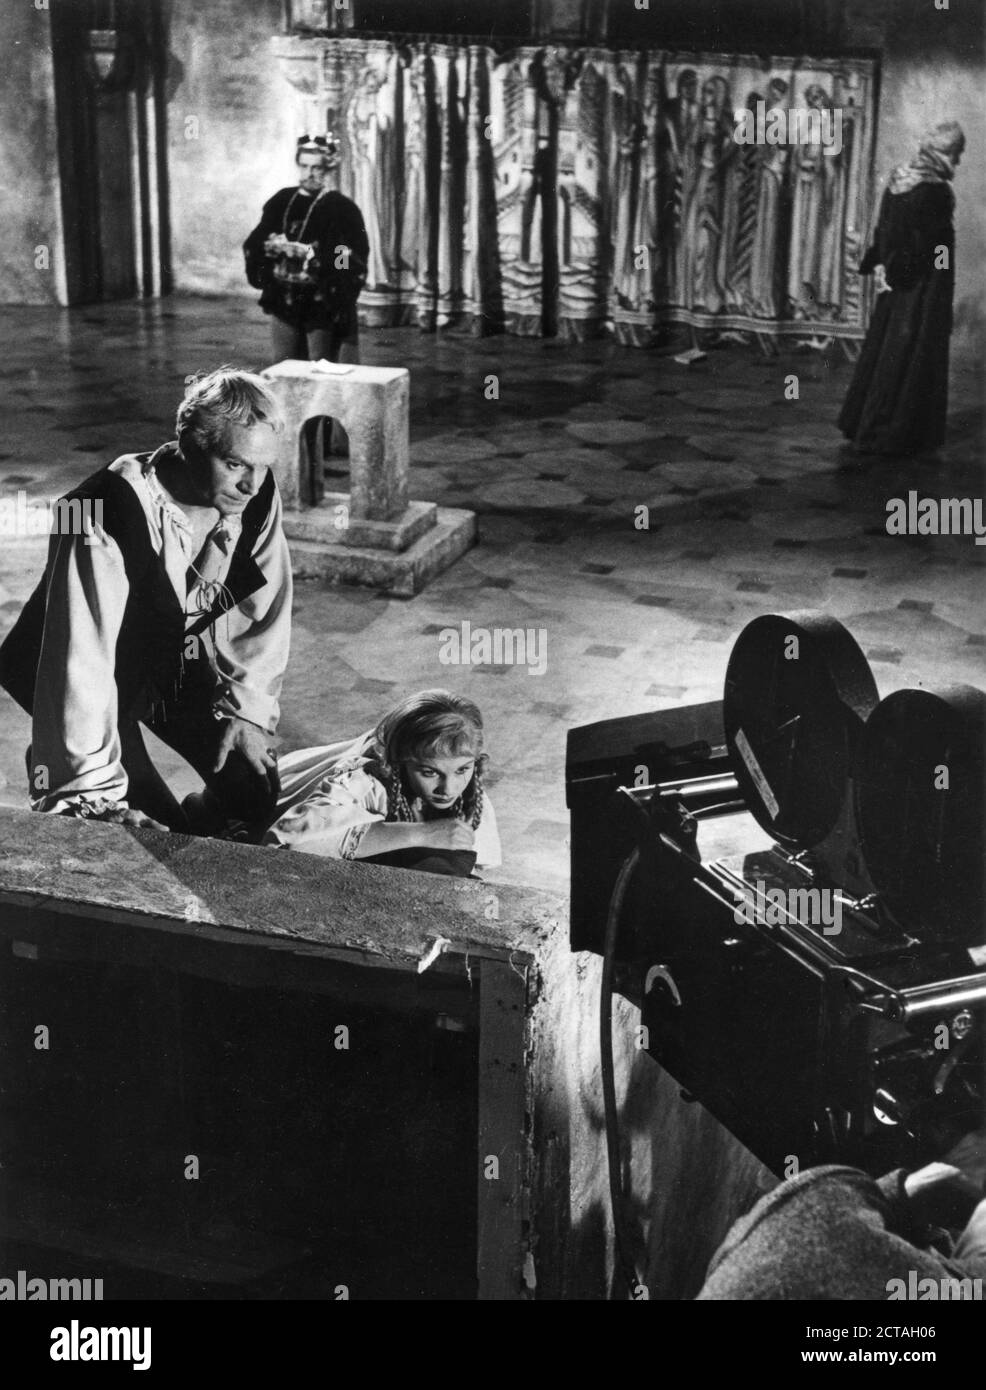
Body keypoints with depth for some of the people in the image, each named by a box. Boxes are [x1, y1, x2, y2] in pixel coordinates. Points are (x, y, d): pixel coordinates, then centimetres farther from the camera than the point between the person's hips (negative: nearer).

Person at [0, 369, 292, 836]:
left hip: (181, 665, 6)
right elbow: (82, 657, -39)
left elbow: (264, 610, -5)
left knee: (256, 784, -6)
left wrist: (248, 709, -13)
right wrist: (95, 790, -42)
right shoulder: (109, 518, -36)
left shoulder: (257, 497, -17)